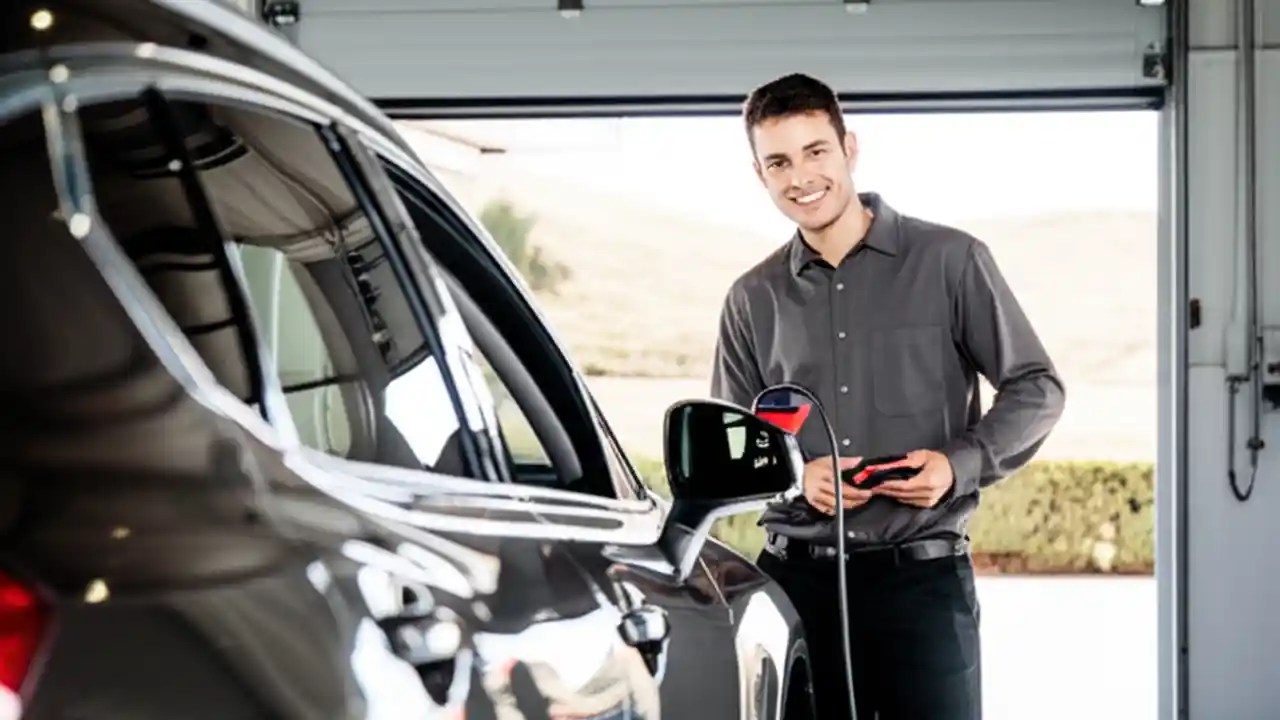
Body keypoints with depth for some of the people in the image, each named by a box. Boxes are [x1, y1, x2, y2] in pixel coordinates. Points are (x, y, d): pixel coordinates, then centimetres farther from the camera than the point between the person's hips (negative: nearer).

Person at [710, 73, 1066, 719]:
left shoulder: (949, 261, 2)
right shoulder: (753, 299, 11)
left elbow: (1036, 388, 5)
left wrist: (962, 462, -12)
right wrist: (794, 475, -7)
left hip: (922, 575, -3)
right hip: (798, 580, 3)